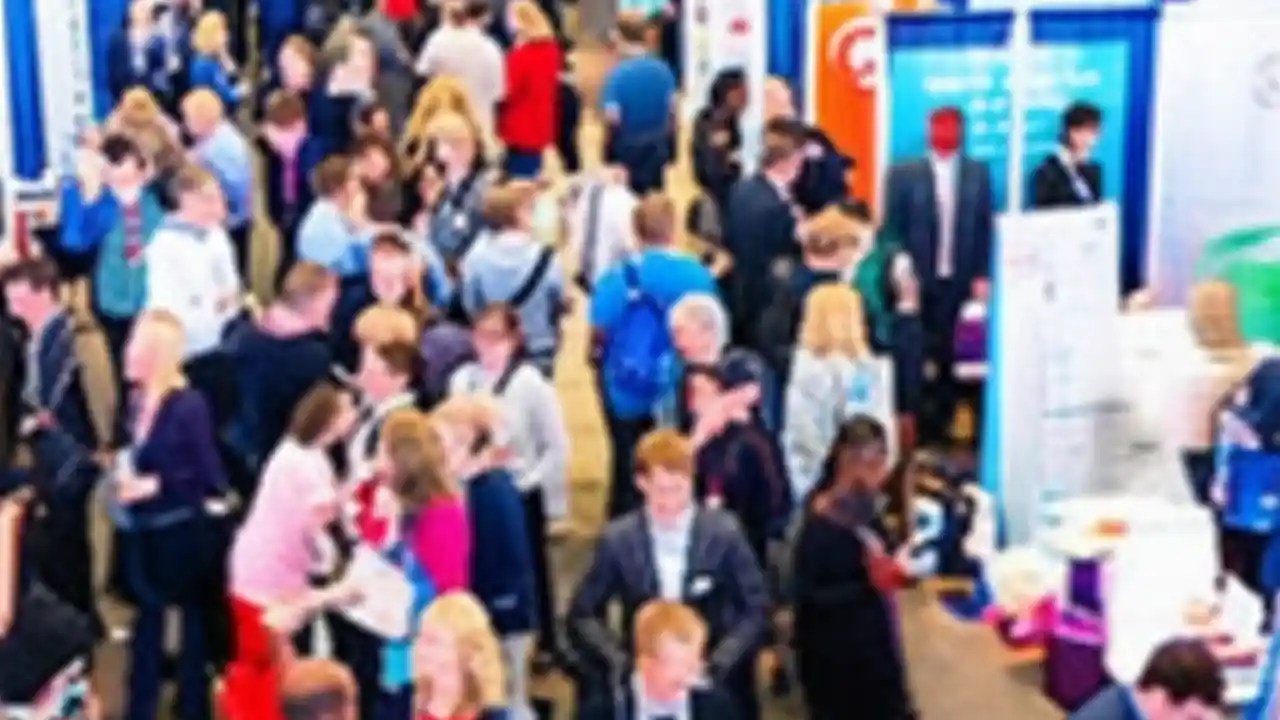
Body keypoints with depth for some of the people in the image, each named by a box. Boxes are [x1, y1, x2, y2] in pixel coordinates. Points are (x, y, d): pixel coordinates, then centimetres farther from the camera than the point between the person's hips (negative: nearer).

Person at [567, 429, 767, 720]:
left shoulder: (724, 533, -8)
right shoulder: (618, 539, -6)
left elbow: (756, 609, -2)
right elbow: (582, 615, 1)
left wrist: (717, 664, -15)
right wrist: (621, 661, -15)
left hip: (710, 680, 0)